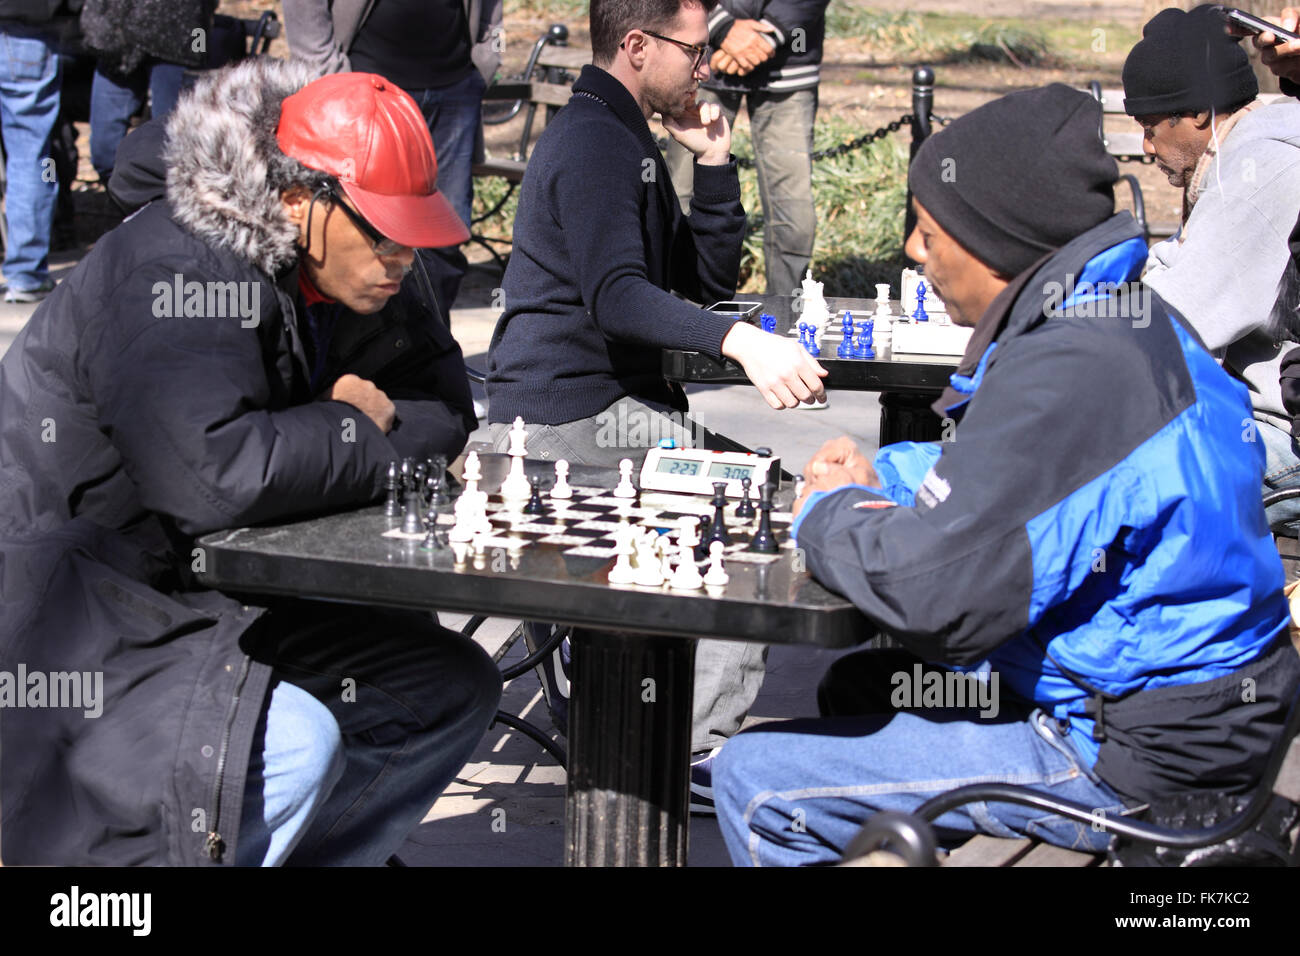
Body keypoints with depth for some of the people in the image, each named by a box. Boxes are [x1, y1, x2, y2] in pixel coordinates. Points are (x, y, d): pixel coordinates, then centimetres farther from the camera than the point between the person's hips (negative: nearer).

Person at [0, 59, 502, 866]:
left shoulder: (368, 278, 4)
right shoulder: (172, 275, -24)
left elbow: (445, 412, 11)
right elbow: (211, 472, -38)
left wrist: (375, 413, -12)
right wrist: (356, 433, -20)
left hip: (221, 601, 9)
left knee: (453, 687, 4)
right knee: (291, 742, -30)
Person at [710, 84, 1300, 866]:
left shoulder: (1068, 375, -28)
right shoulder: (1124, 315, 6)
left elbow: (930, 591, -31)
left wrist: (830, 516, -10)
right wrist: (886, 475, 10)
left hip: (1127, 763, -10)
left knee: (756, 786, -7)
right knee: (858, 685, 28)